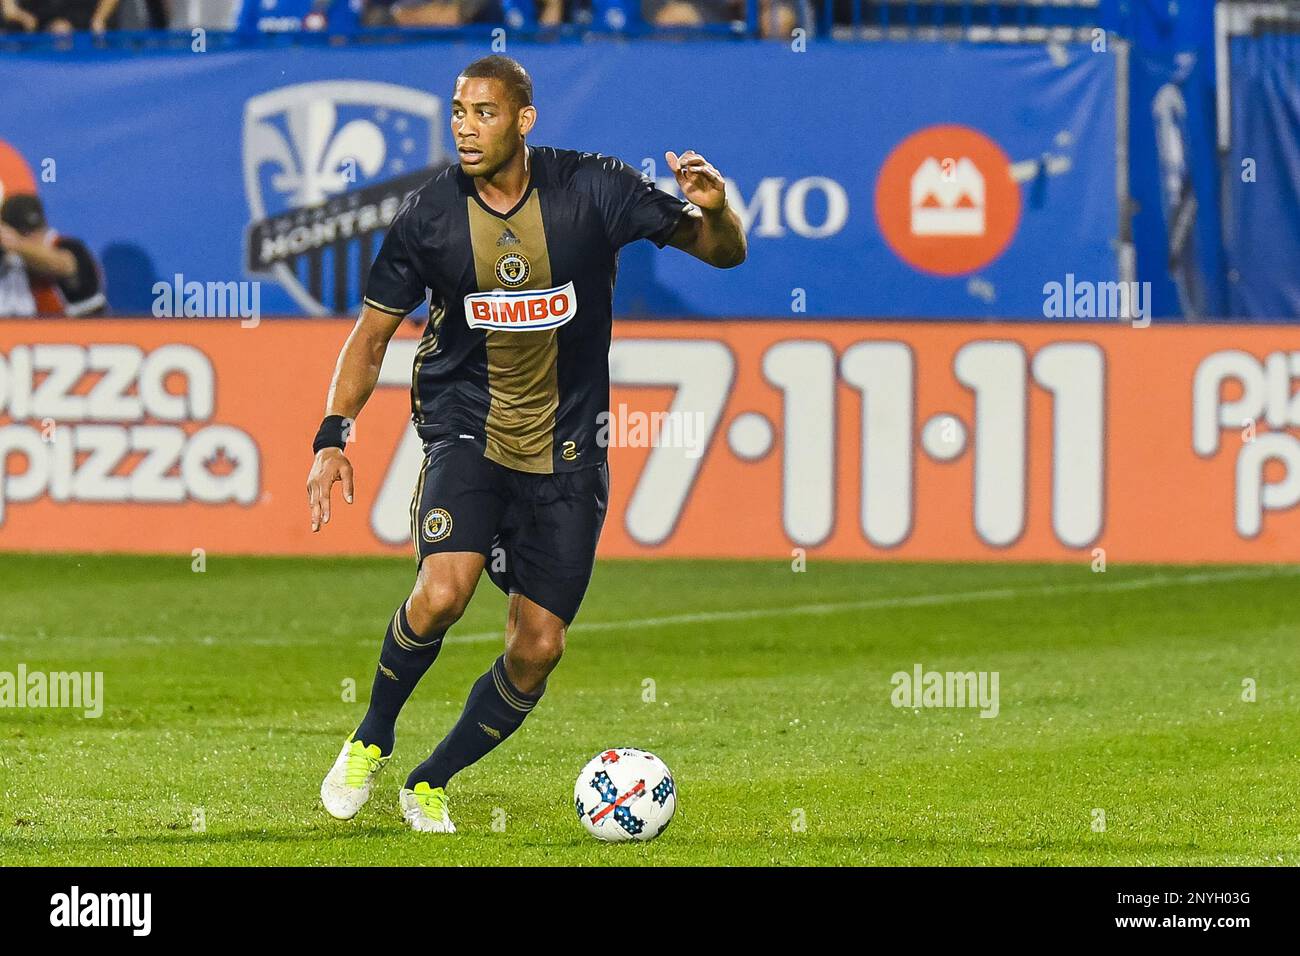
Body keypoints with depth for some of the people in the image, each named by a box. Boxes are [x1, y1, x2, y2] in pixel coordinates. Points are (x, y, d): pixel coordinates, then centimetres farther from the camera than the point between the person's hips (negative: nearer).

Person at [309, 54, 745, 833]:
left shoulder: (591, 190, -9)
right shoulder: (429, 216, -7)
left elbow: (722, 253, -3)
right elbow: (373, 333, 4)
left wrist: (714, 211, -27)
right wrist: (334, 436, -7)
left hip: (566, 448, 1)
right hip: (465, 429, -1)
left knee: (539, 646, -1)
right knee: (443, 591, -26)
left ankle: (430, 785, 20)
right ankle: (372, 740, -1)